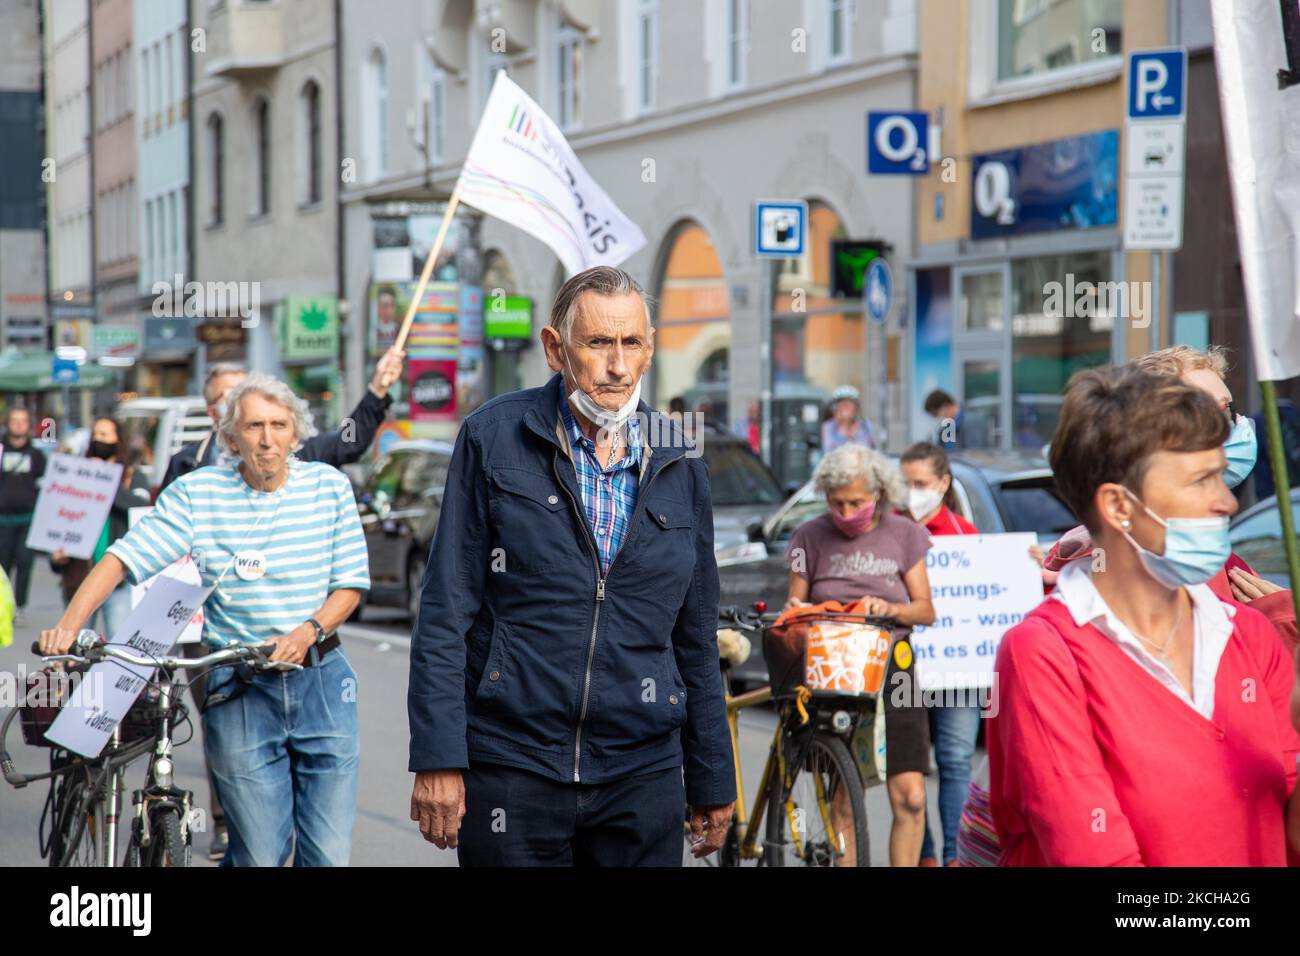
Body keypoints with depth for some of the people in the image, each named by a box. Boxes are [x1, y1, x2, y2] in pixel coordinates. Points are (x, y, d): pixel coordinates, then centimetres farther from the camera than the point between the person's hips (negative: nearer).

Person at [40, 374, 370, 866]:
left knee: (329, 854, -1)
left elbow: (350, 583, 4)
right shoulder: (196, 493, -2)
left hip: (322, 681, 2)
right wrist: (69, 624, -21)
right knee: (260, 855, 0)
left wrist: (309, 632, -14)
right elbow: (124, 556, -7)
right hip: (239, 689, -1)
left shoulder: (329, 486, 3)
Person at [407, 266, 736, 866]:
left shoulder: (679, 462, 9)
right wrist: (437, 759, -9)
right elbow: (446, 610, -2)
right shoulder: (493, 438, -1)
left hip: (642, 778, 3)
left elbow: (697, 637, 14)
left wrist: (712, 782, 13)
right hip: (510, 771, -3)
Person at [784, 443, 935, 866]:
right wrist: (794, 609, -14)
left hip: (891, 669, 1)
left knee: (909, 797, -6)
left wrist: (890, 608, -15)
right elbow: (795, 602, 9)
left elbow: (925, 609, 5)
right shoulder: (811, 537, 5)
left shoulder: (902, 534, 6)